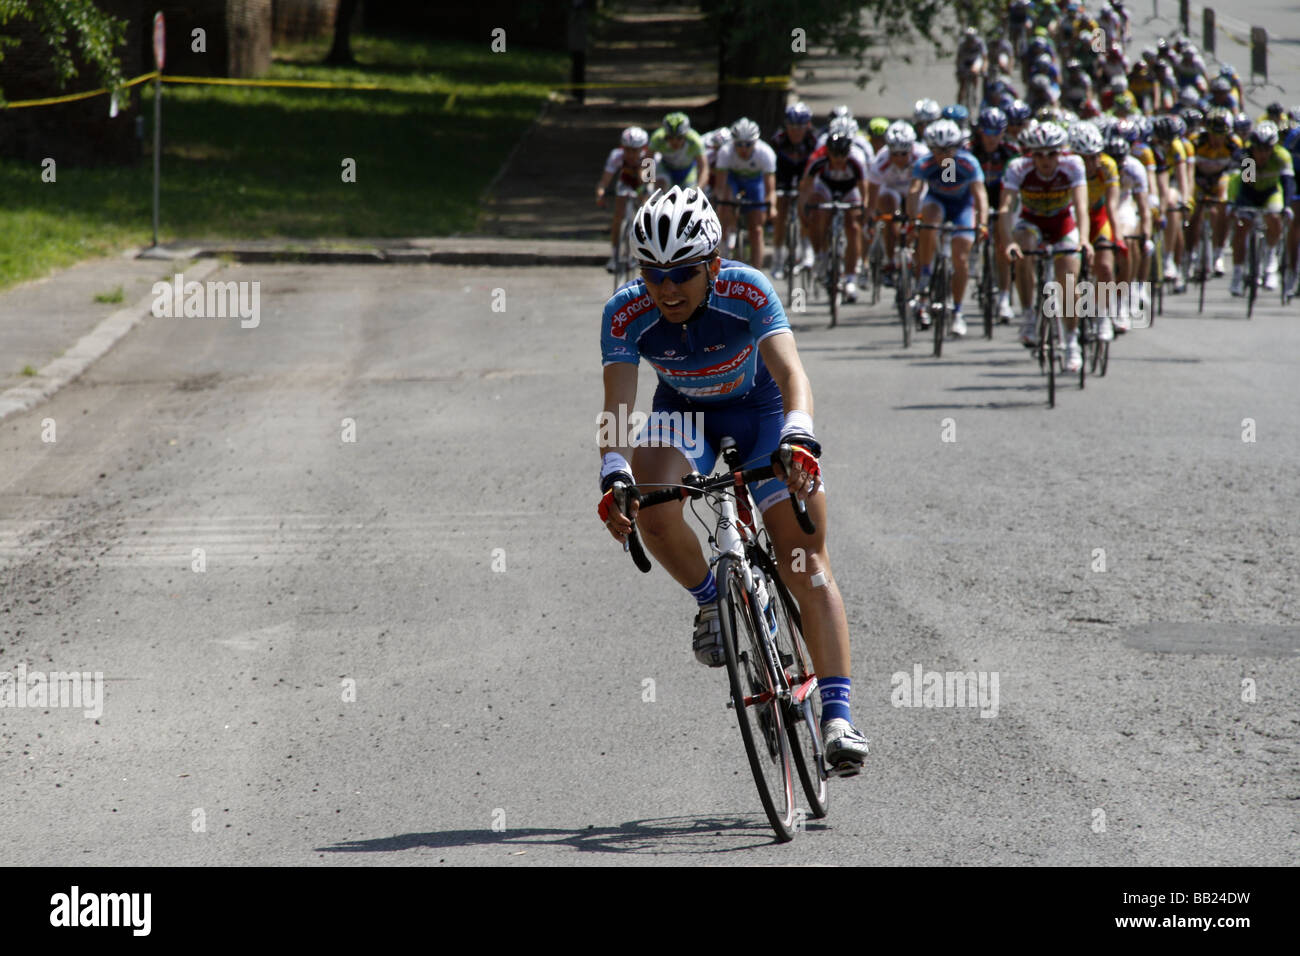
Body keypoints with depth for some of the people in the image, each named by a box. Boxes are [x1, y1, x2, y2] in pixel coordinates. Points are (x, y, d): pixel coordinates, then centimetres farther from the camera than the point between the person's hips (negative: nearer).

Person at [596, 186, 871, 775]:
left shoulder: (747, 293, -31)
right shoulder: (626, 316, -26)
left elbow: (790, 372, -40)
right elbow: (616, 406, -31)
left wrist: (799, 438, -59)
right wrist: (614, 474, -49)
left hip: (760, 411, -2)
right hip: (684, 413, 2)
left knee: (805, 559, -13)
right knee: (652, 509, -30)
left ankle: (838, 712, -14)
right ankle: (711, 603, 0)